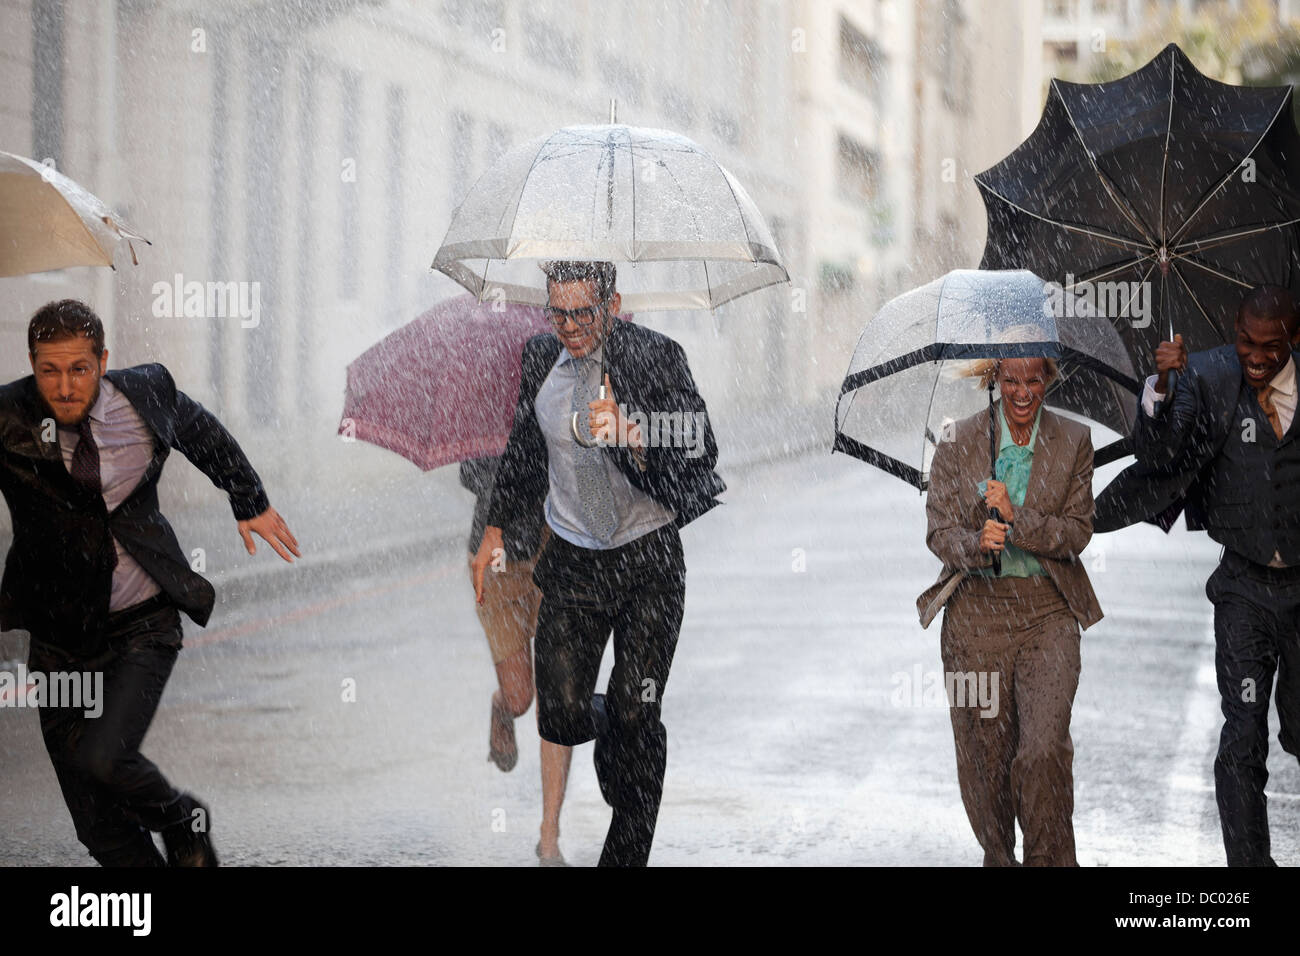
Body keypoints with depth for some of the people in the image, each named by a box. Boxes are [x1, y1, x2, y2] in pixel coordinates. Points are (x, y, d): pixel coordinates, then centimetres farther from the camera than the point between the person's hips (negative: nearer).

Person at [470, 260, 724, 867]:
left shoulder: (655, 357, -10)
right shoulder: (539, 360, 2)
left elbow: (700, 456, -14)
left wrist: (631, 435, -30)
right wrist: (494, 530, 21)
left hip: (648, 559, -3)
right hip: (572, 560, 3)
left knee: (634, 718, 0)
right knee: (560, 720, -2)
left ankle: (628, 852, 19)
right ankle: (611, 727, 35)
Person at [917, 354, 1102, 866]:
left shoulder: (1073, 442, 2)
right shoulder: (959, 442, 0)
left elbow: (1077, 533, -2)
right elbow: (939, 531, 0)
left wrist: (1014, 517, -17)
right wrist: (975, 544, -22)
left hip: (1047, 611, -1)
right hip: (977, 608, 1)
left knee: (1044, 751, -15)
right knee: (985, 751, 6)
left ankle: (1051, 859, 1)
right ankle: (998, 856, 27)